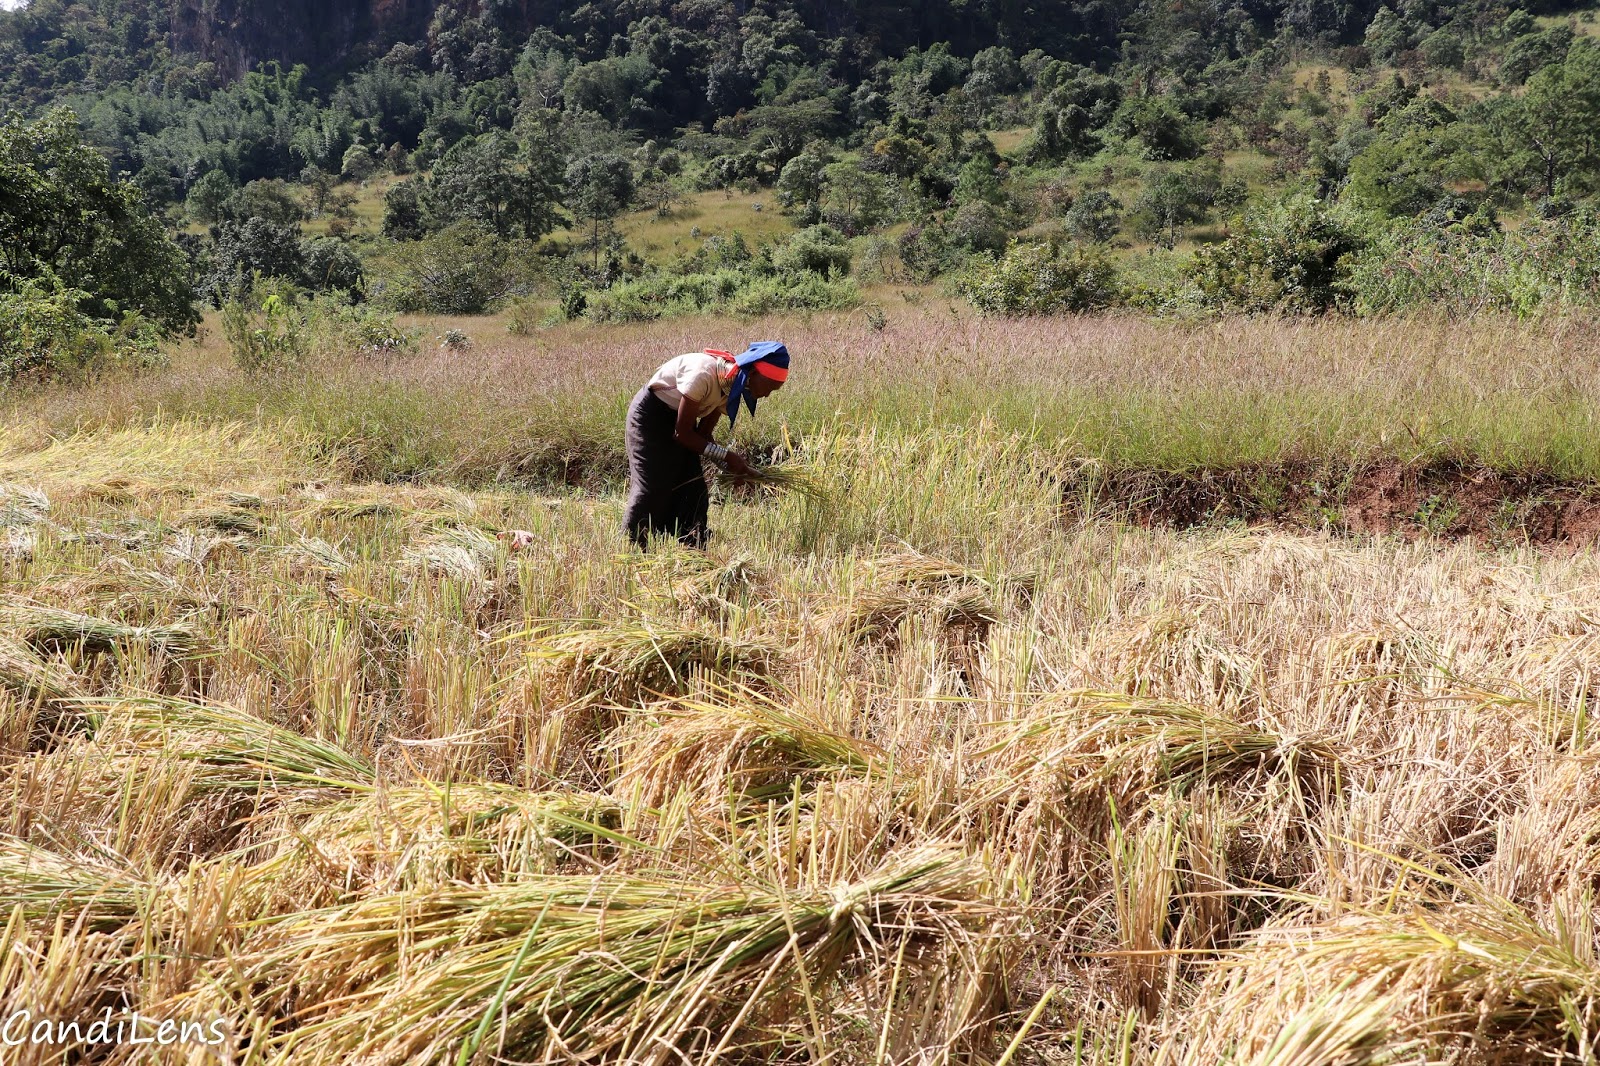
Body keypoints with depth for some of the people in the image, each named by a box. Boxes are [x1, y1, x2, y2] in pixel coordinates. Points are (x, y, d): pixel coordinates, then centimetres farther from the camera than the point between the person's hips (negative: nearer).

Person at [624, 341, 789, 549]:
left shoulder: (733, 385, -7)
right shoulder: (704, 374, -33)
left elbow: (704, 434, -2)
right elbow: (682, 433, -26)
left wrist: (731, 463, -17)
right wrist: (726, 456, -26)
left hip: (677, 418, 8)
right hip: (650, 414, -8)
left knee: (694, 492, 2)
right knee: (652, 489, -11)